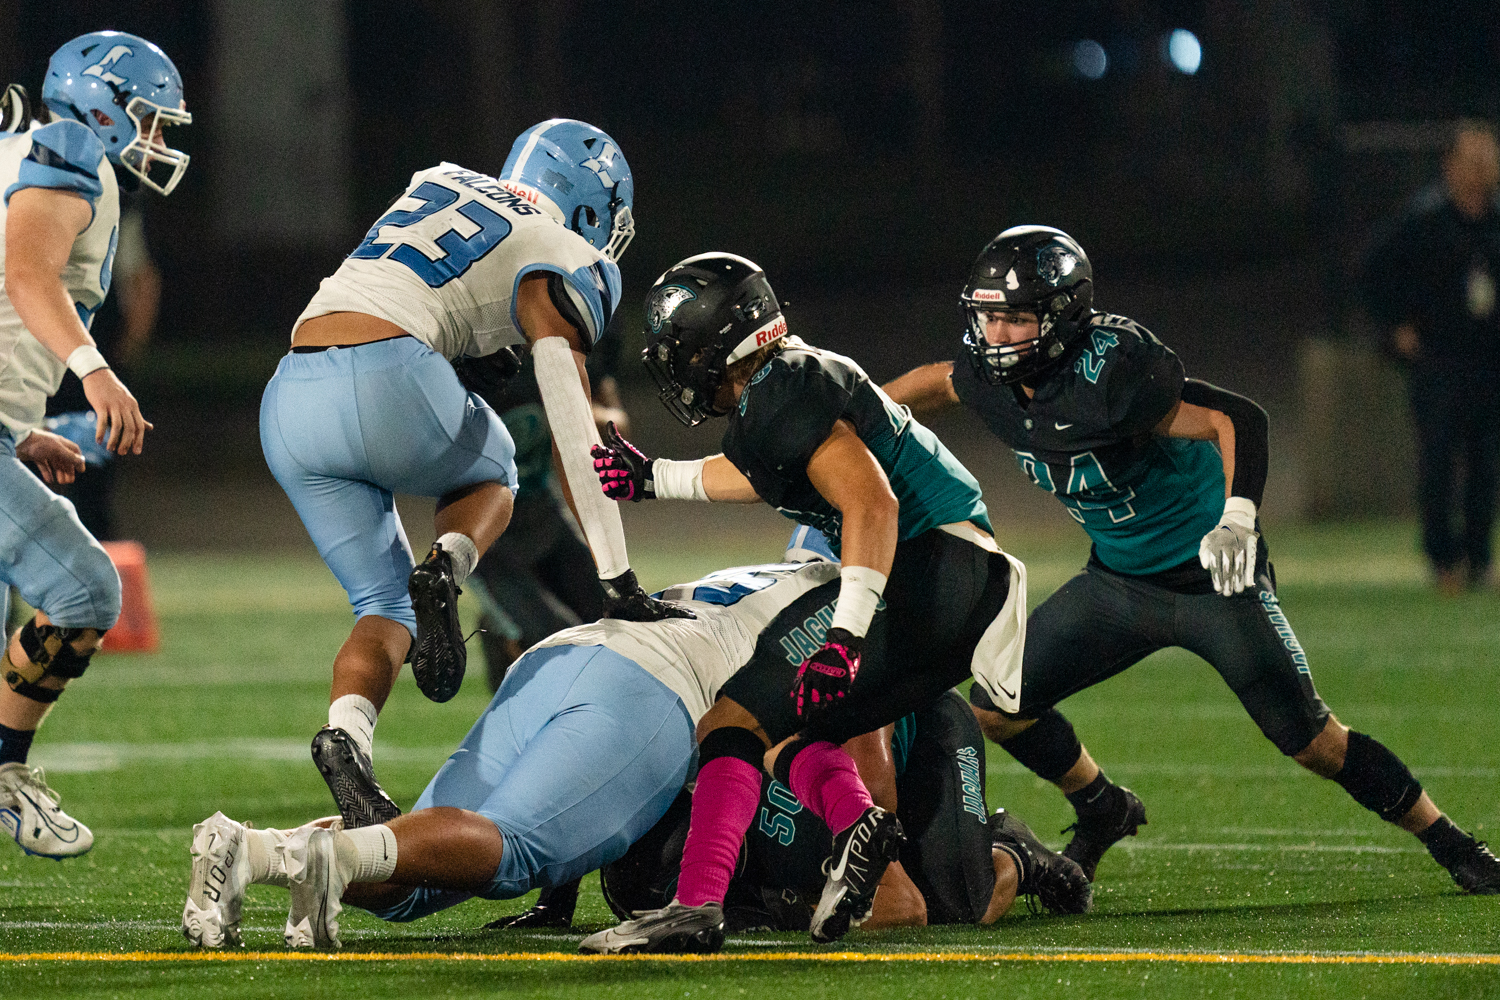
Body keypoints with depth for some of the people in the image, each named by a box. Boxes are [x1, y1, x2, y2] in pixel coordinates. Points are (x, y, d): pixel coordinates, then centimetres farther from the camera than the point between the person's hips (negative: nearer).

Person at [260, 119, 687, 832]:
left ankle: (345, 735, -15)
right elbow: (576, 442, 2)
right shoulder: (560, 260, 9)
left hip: (288, 402, 5)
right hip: (389, 380, -5)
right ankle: (445, 567, -4)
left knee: (384, 606, 14)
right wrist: (618, 583, 1)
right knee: (489, 475, 29)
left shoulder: (438, 185, 27)